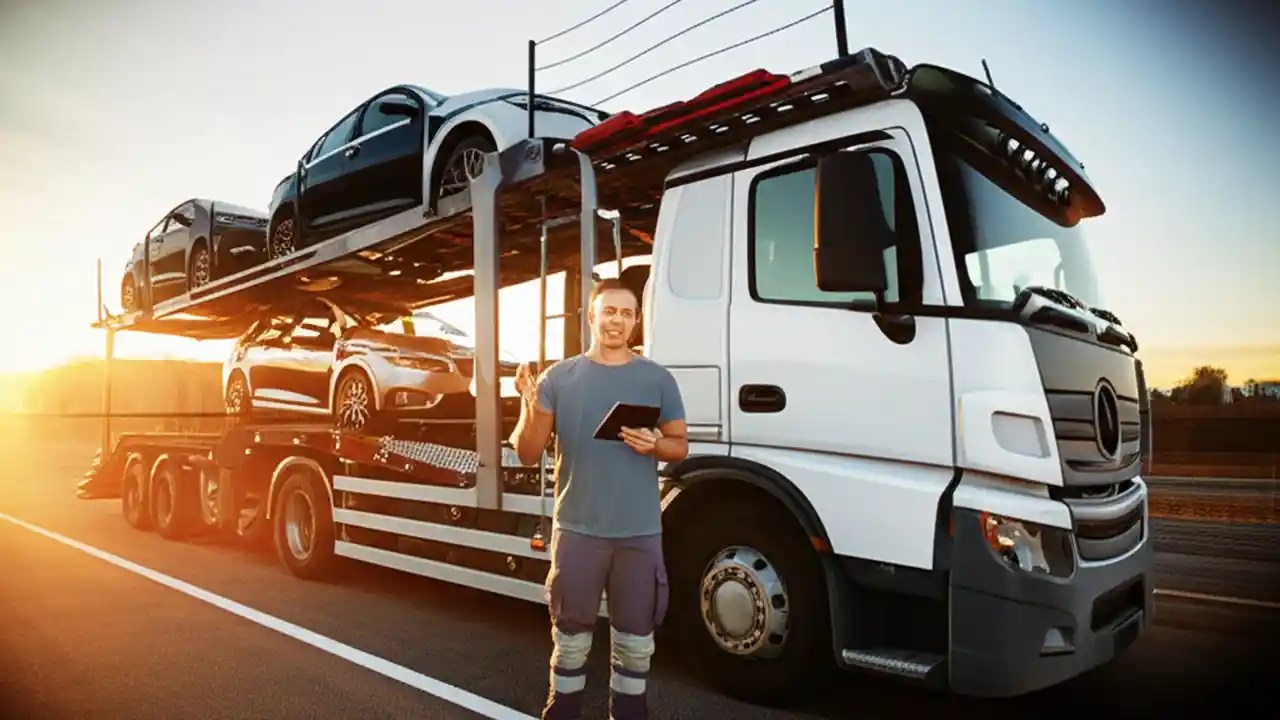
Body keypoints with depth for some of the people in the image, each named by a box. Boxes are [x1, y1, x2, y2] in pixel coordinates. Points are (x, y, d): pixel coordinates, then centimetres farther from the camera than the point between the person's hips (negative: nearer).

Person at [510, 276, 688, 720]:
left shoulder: (658, 379, 2)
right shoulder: (560, 377, 1)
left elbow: (680, 446, 8)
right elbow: (528, 455, 2)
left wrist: (654, 444, -14)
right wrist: (530, 407, -17)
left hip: (640, 532, 1)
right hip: (577, 529, 0)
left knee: (635, 639, 11)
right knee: (570, 637, 12)